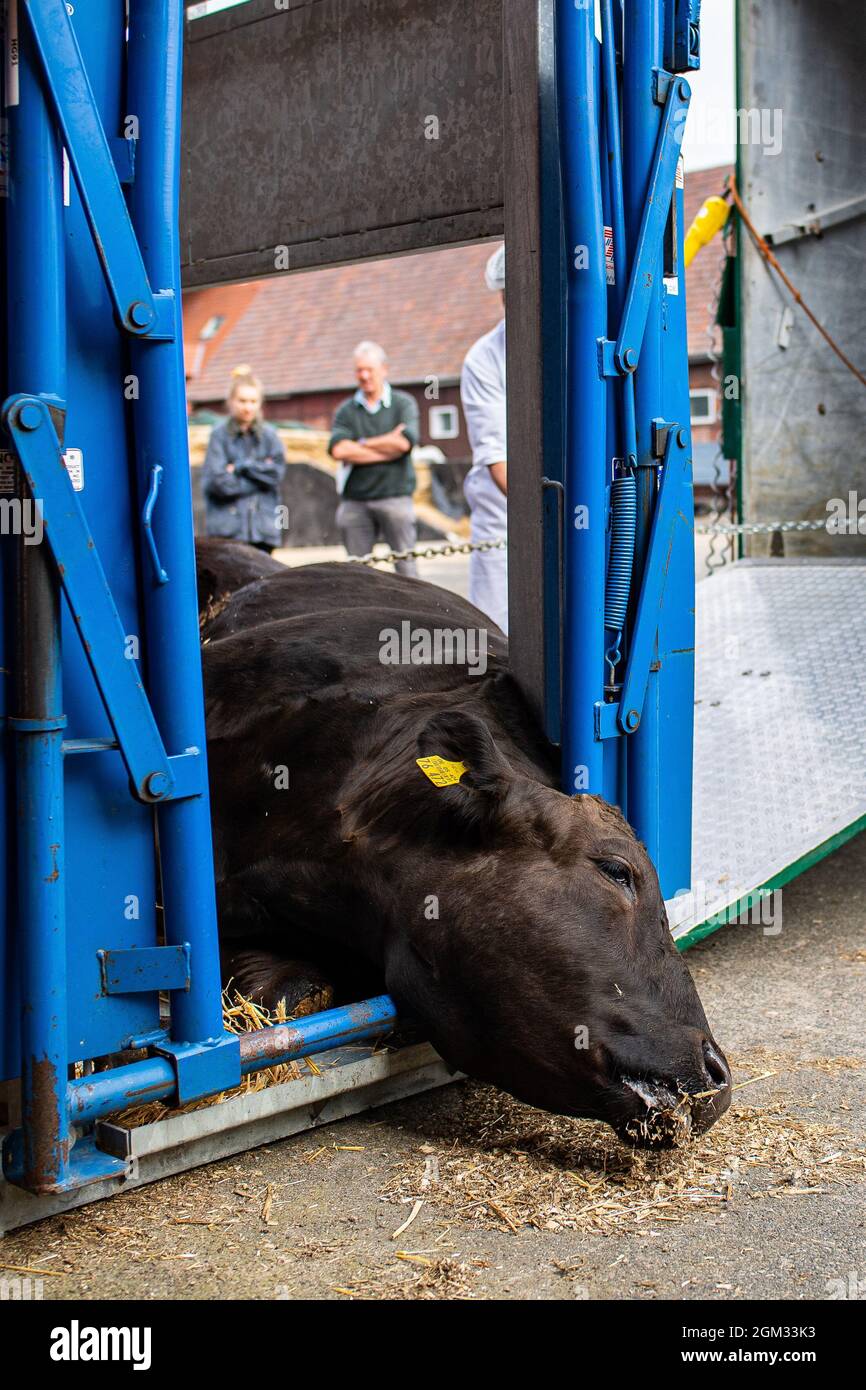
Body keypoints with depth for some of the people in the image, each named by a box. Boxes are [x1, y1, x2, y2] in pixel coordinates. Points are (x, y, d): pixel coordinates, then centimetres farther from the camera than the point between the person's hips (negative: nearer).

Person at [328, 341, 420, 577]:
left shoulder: (404, 403, 7)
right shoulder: (346, 410, 11)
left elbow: (404, 442, -11)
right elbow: (338, 449, -7)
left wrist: (362, 444, -2)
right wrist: (386, 446, -7)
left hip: (394, 496, -2)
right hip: (355, 501, 2)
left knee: (405, 563, -3)